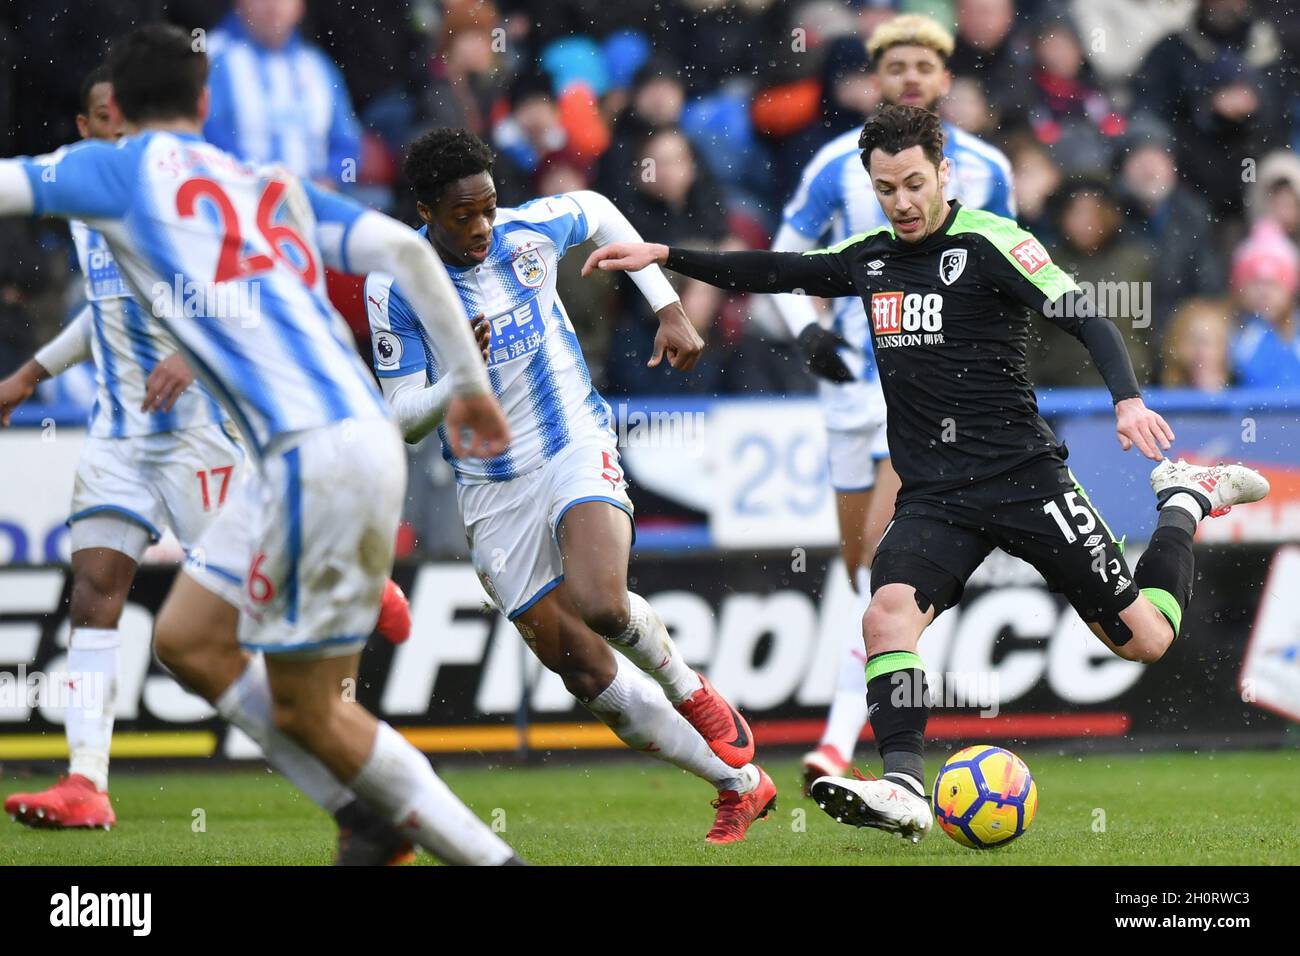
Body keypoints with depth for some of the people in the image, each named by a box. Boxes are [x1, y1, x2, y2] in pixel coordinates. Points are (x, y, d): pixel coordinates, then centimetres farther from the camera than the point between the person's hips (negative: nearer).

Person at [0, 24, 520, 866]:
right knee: (187, 639, 17)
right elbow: (404, 250, 11)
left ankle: (487, 856, 5)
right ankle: (372, 817, 18)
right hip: (365, 438, 8)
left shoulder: (126, 167, 5)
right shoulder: (278, 186, 21)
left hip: (316, 457, -8)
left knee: (305, 706, 3)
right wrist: (469, 383, 14)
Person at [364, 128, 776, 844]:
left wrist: (669, 308, 13)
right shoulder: (393, 287, -12)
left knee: (599, 605, -30)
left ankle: (692, 693, 2)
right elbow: (403, 420, -9)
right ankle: (740, 786, 11)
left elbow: (599, 213, 17)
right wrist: (460, 380, -30)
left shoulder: (531, 229, -8)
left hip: (575, 444, -1)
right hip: (492, 488, 1)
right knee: (585, 671, -4)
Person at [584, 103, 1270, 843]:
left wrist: (1128, 400, -32)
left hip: (1026, 477, -4)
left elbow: (1086, 318, -16)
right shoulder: (869, 257, 9)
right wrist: (663, 255, 15)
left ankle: (1186, 500, 30)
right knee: (888, 612, -26)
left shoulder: (990, 243, -9)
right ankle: (905, 790, -30)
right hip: (933, 497, 4)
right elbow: (774, 272, 21)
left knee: (1144, 639, 2)